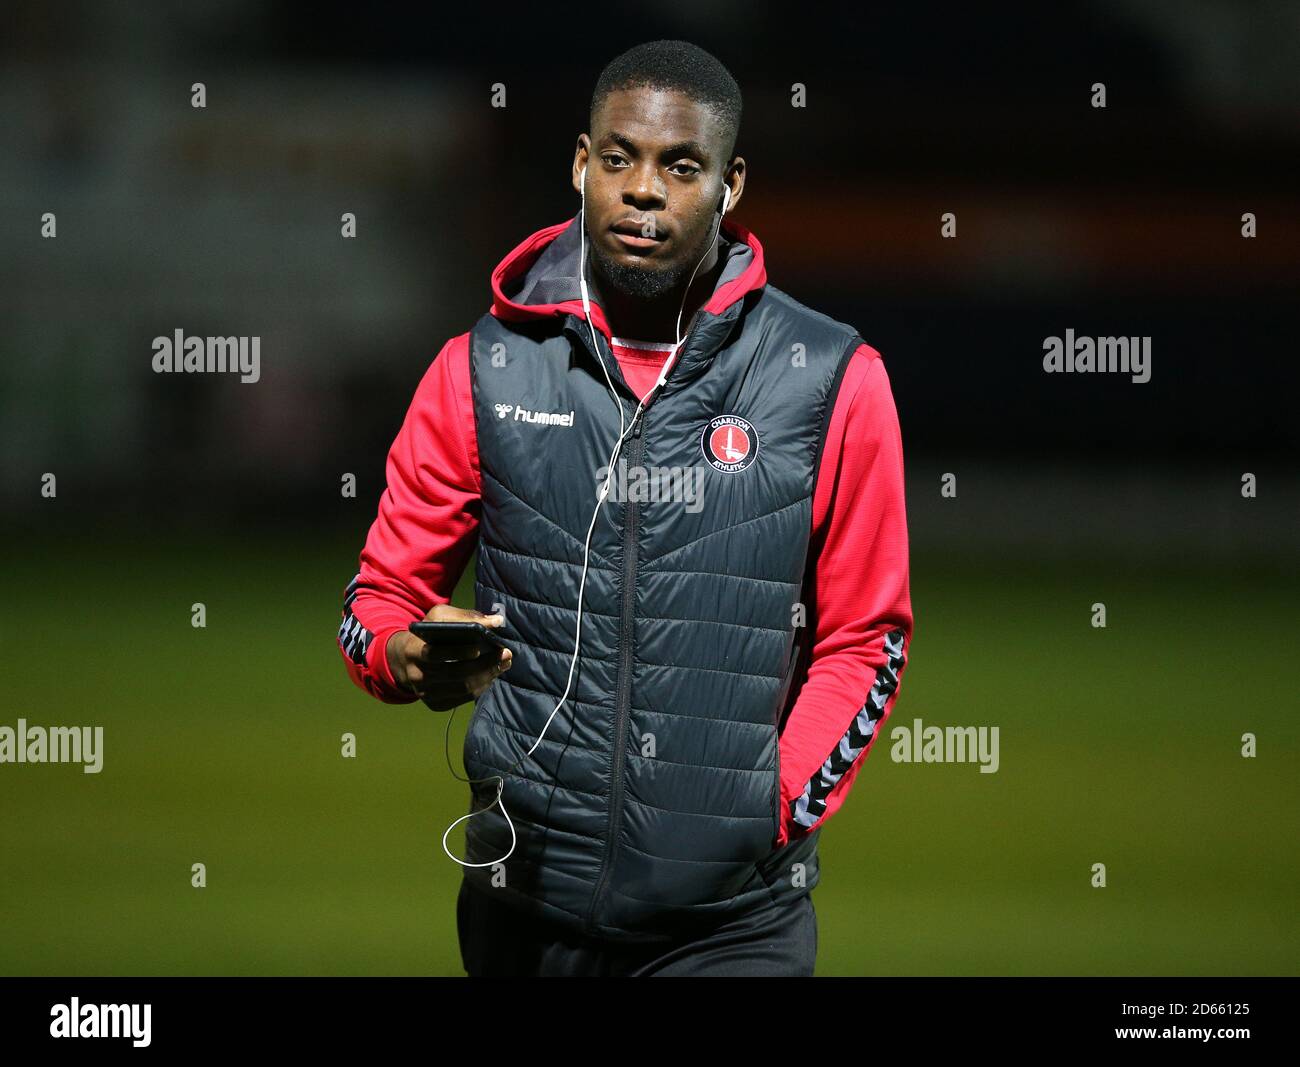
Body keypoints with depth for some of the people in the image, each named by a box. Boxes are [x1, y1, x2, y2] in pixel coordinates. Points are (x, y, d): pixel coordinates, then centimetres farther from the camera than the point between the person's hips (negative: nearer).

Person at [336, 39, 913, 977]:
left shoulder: (832, 381, -1)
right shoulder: (484, 370, 3)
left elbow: (862, 642, 4)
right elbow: (379, 602, 8)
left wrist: (774, 812, -7)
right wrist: (415, 661, -15)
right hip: (526, 895, 2)